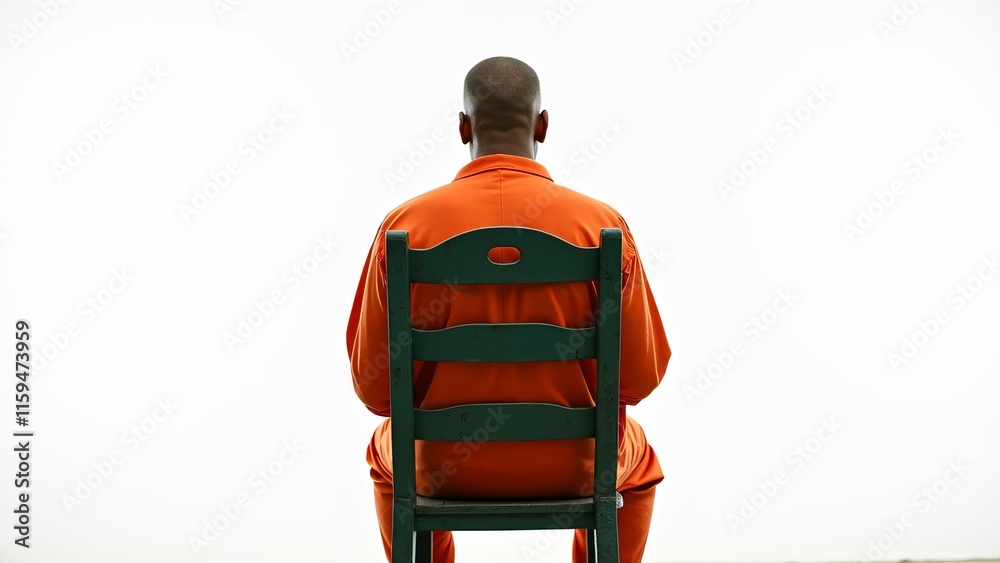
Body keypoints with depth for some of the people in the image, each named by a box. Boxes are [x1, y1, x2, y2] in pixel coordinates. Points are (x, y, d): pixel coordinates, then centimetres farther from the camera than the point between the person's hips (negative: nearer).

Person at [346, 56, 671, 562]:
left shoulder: (406, 225, -13)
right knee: (634, 454, 35)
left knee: (388, 448, 37)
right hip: (570, 466, 0)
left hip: (444, 467, 1)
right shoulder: (601, 226, -14)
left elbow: (376, 387, -7)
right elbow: (640, 377, -6)